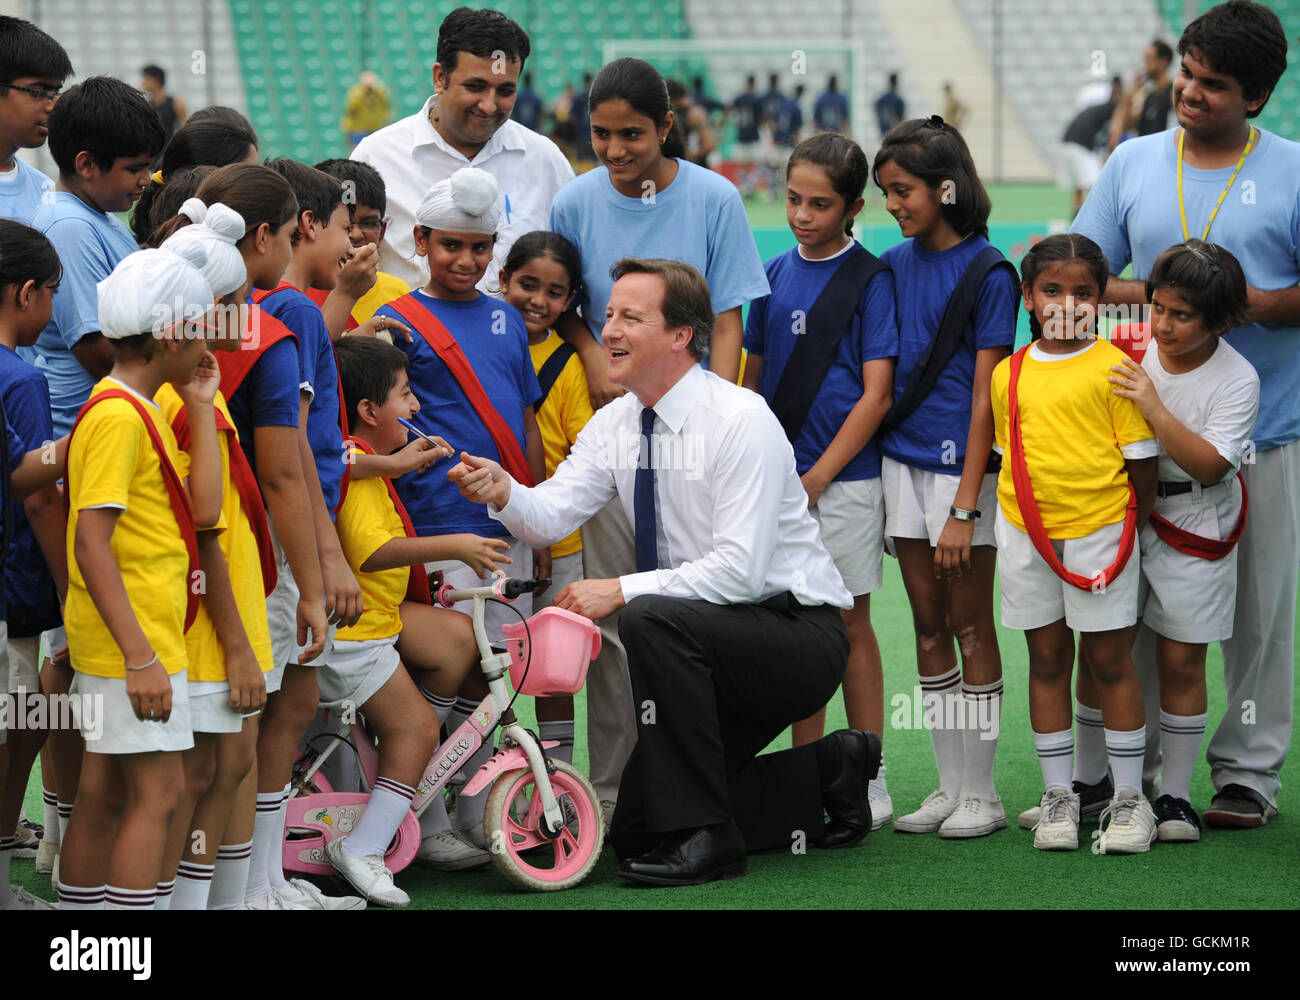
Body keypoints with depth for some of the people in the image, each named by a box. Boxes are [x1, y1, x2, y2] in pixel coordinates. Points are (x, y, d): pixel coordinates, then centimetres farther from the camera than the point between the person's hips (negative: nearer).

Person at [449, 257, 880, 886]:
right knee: (636, 830, 4)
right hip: (709, 642, 8)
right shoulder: (614, 425, 3)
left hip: (797, 634, -8)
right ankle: (826, 773, 21)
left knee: (652, 618, -35)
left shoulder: (740, 421, -20)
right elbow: (552, 516, -9)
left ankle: (705, 836, -25)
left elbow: (740, 570, -27)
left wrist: (624, 591, -28)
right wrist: (504, 493, -30)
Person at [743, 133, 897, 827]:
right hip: (779, 481, 4)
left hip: (844, 475, -4)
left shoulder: (870, 279, -5)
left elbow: (876, 395, -8)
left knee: (849, 622, 0)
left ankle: (868, 787, 6)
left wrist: (815, 477, -12)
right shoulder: (774, 276, 10)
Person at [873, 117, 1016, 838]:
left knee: (969, 625, 0)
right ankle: (949, 787, 17)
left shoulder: (987, 272, -9)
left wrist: (963, 506, -15)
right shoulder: (893, 265, 8)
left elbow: (984, 397, -11)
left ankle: (981, 794, 8)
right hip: (900, 460, 6)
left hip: (961, 464, -6)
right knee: (928, 626, 9)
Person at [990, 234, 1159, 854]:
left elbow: (1141, 459, -4)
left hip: (1100, 531, -4)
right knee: (1047, 661, 10)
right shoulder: (1008, 374, 6)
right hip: (1026, 536, 4)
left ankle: (1129, 798, 9)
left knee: (1110, 662, 2)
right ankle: (1058, 796, 17)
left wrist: (1129, 529, -3)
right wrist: (1024, 515, 10)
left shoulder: (1112, 368, -7)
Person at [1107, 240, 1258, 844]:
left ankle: (1175, 795, 10)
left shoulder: (1237, 379, -13)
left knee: (1181, 659, 0)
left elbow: (1210, 465, -22)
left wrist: (1155, 409, -29)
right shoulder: (1131, 353, -3)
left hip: (1192, 527, -3)